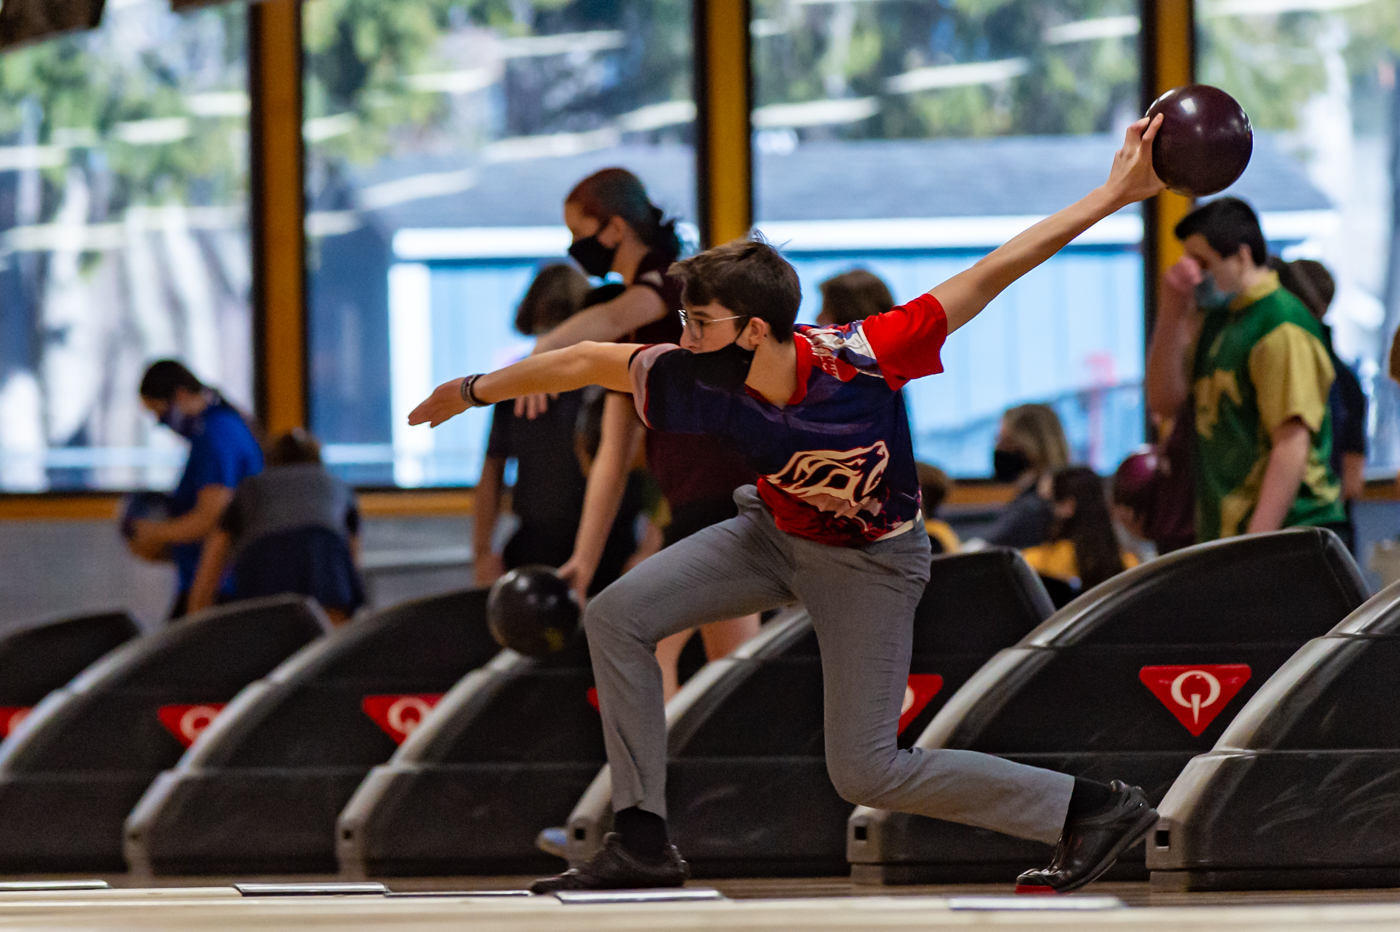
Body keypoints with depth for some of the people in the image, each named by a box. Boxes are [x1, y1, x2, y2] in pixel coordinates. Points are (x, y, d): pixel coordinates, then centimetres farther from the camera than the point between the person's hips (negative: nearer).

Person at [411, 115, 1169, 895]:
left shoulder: (863, 359, -36)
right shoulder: (699, 384, -26)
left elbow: (986, 278, -33)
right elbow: (588, 362, -9)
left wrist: (1117, 194, -32)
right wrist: (473, 392, 4)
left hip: (873, 560, -5)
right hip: (777, 536, 5)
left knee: (867, 774, -6)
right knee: (616, 620, -6)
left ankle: (1094, 809, 6)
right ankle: (642, 843, 3)